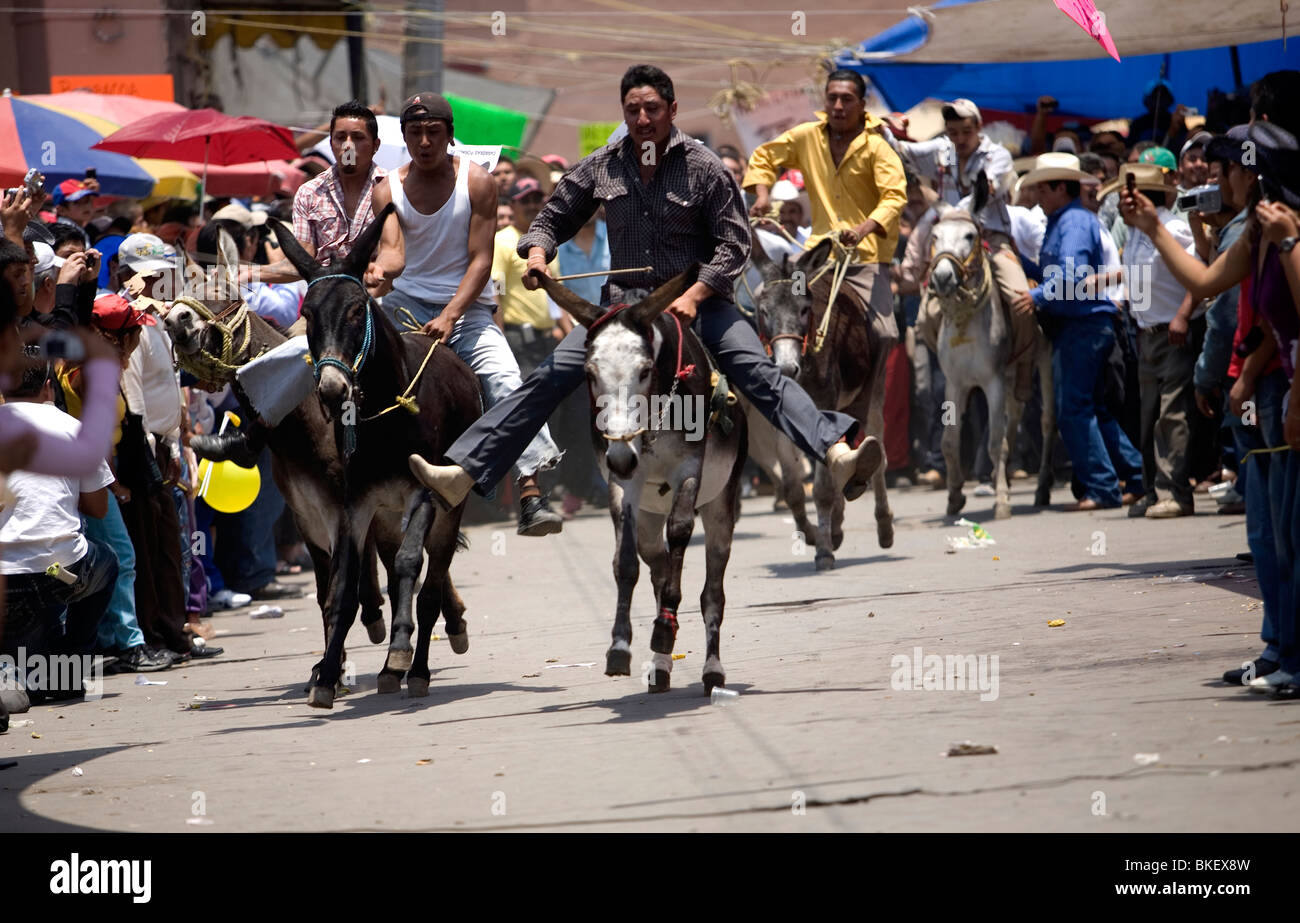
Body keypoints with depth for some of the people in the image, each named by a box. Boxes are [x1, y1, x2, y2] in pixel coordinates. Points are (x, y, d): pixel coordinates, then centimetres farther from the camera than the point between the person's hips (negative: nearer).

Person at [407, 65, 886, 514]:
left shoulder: (703, 166, -5)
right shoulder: (601, 167, 4)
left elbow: (734, 244, -5)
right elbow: (554, 217, 16)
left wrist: (694, 295, -18)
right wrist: (537, 252, -7)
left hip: (696, 301, -3)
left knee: (757, 372, -23)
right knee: (549, 377, -9)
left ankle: (837, 453, -37)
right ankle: (463, 472, -12)